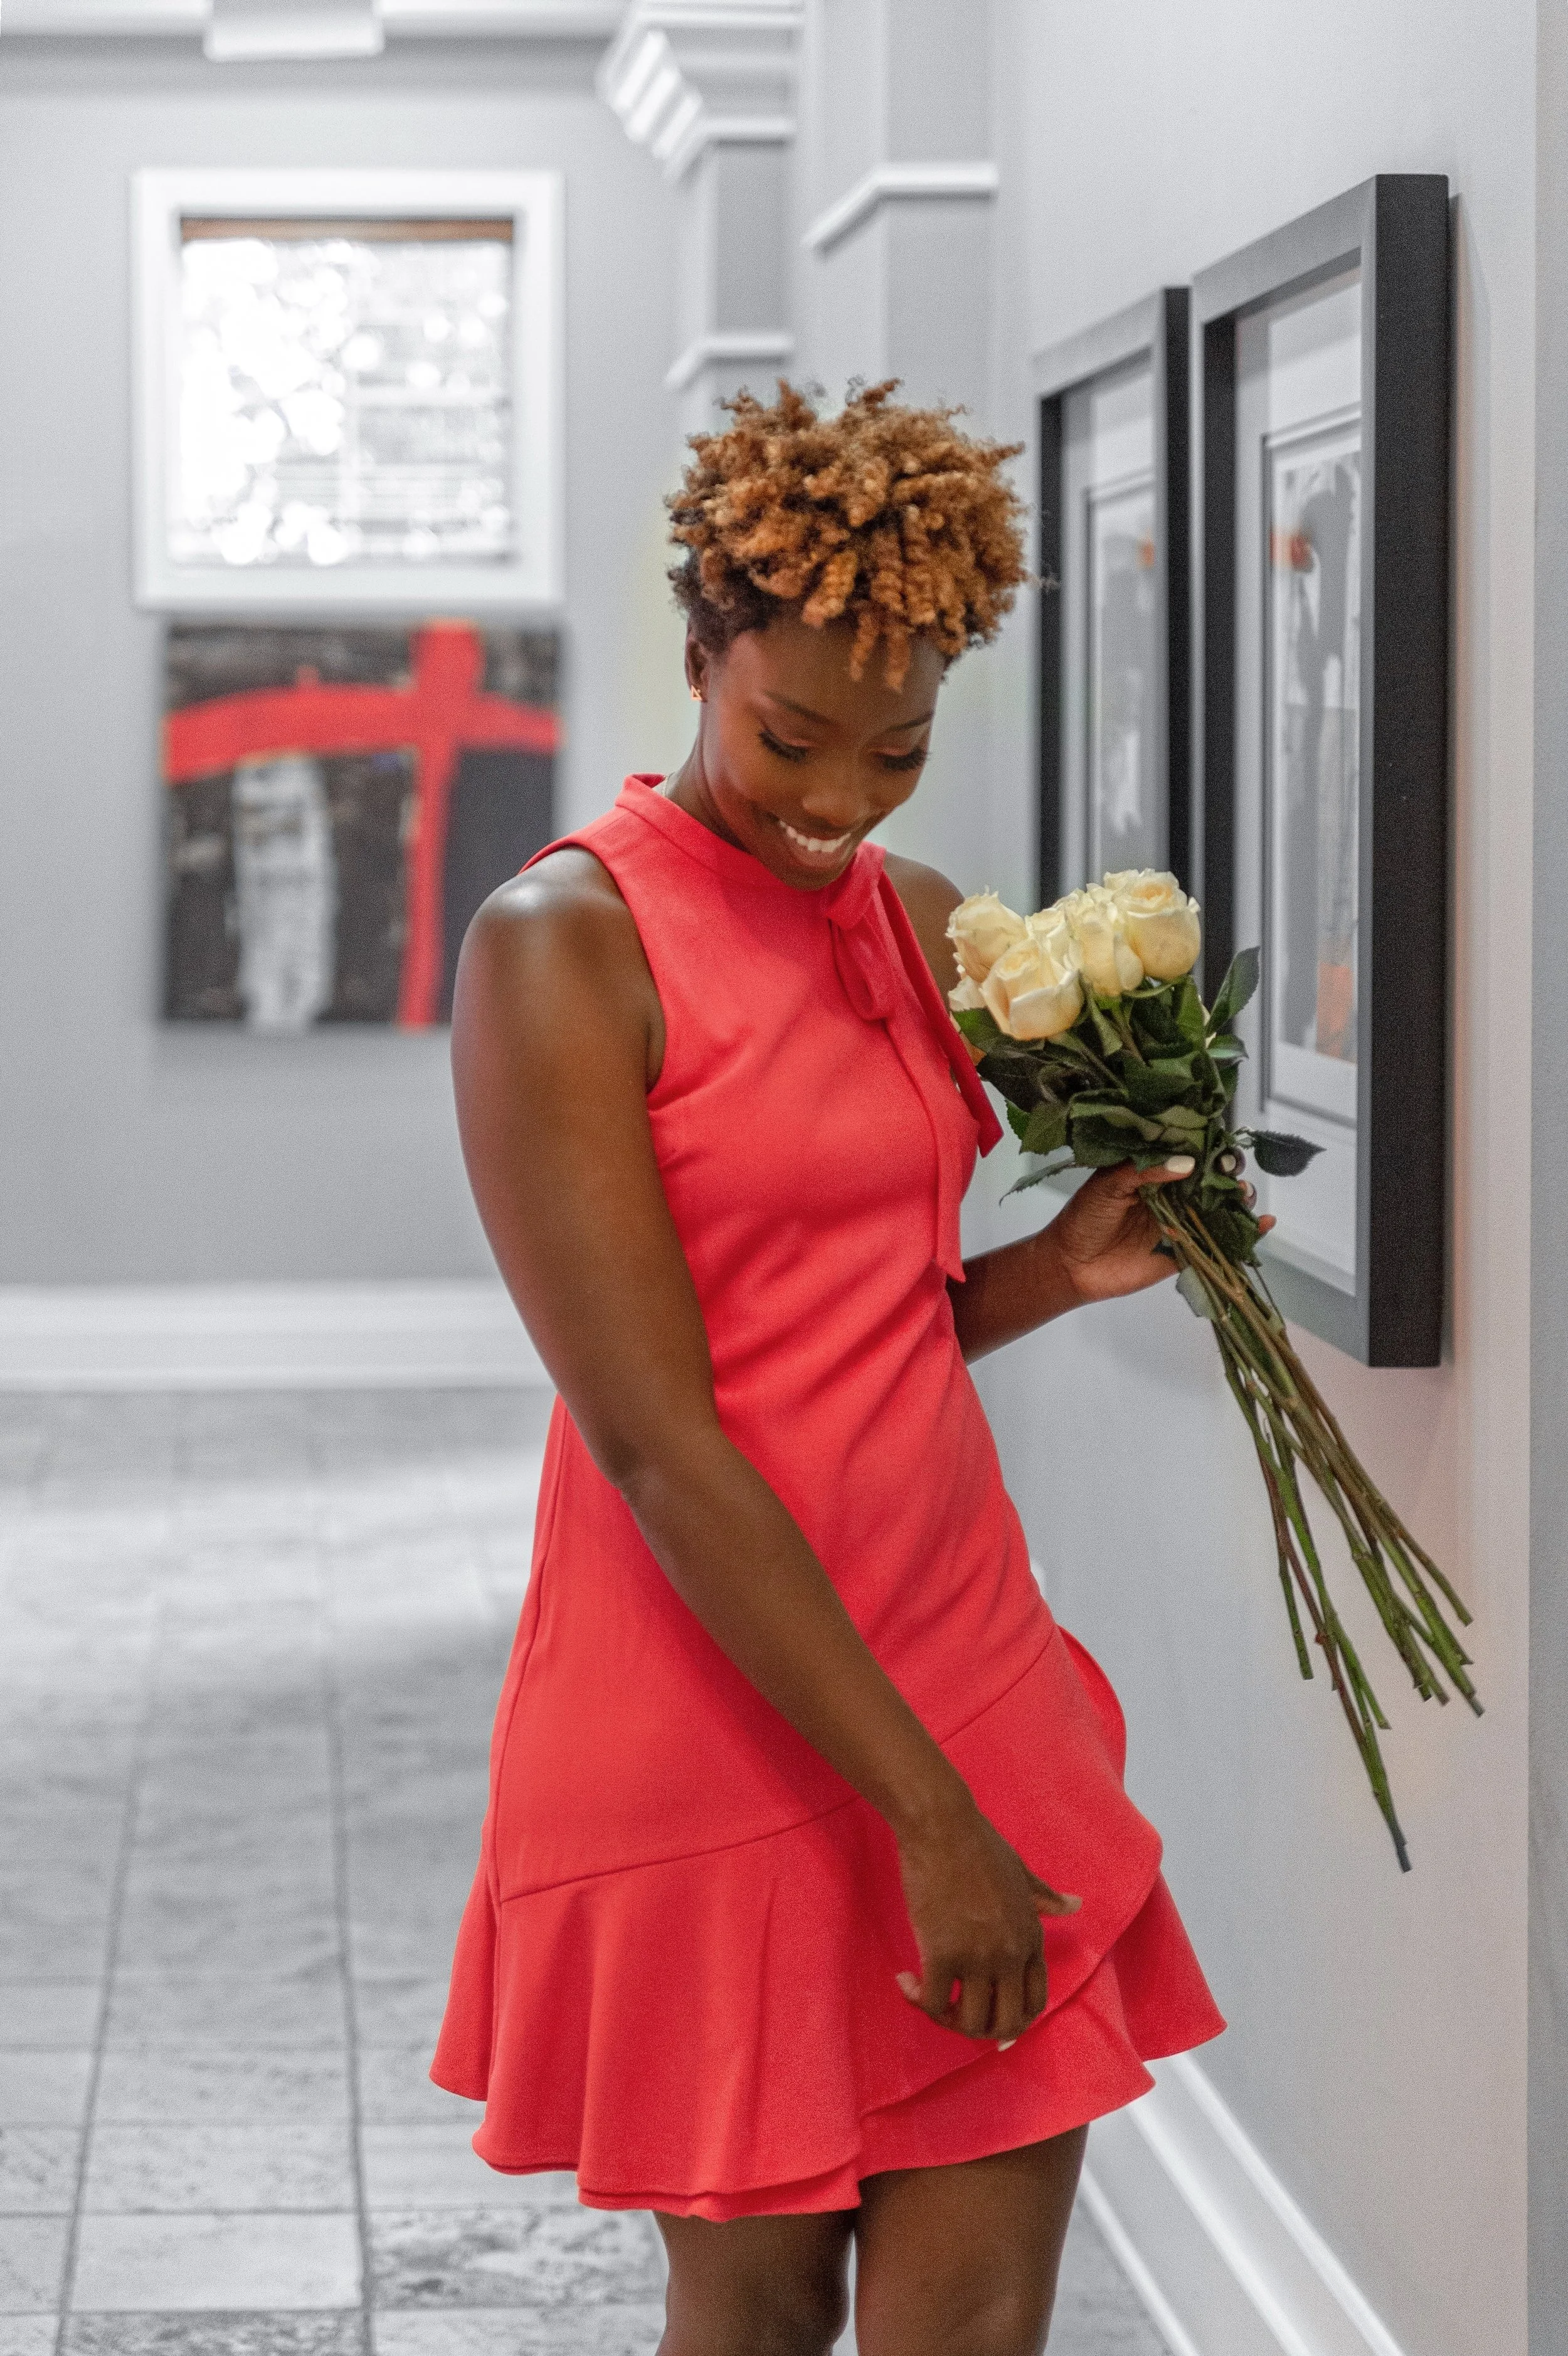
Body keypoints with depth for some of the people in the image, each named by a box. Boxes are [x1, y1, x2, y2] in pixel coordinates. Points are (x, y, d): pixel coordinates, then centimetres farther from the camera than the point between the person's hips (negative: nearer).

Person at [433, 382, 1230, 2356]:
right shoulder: (563, 949, -13)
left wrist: (1057, 1270, -2)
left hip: (962, 1667, 6)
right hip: (711, 1728, -6)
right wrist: (924, 1814, -20)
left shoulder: (925, 923, 9)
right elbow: (657, 1446, -18)